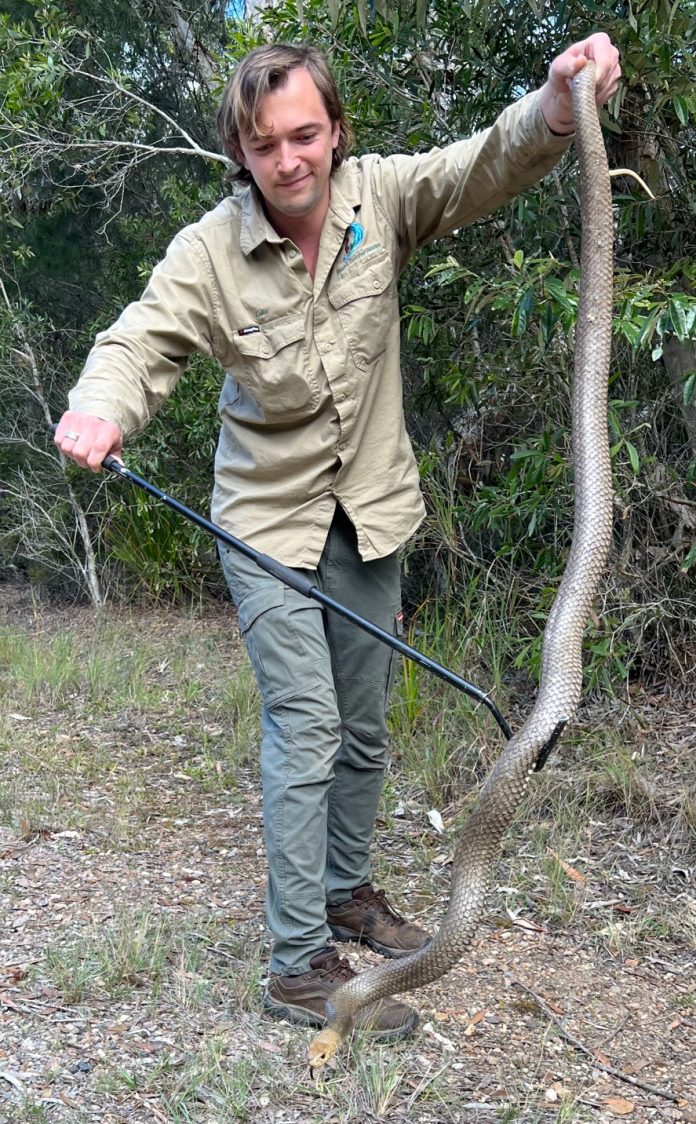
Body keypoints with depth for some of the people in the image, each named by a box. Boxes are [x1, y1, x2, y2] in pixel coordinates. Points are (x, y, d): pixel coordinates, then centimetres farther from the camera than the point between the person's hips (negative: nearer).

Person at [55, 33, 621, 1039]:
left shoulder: (380, 196, -9)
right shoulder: (210, 249, -15)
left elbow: (486, 167, -21)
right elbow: (143, 339, -19)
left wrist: (554, 107, -44)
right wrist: (98, 407, -43)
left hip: (371, 513, 4)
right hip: (269, 521, -4)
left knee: (364, 729, 16)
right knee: (305, 729, -9)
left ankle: (346, 890, 38)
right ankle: (299, 965, 2)